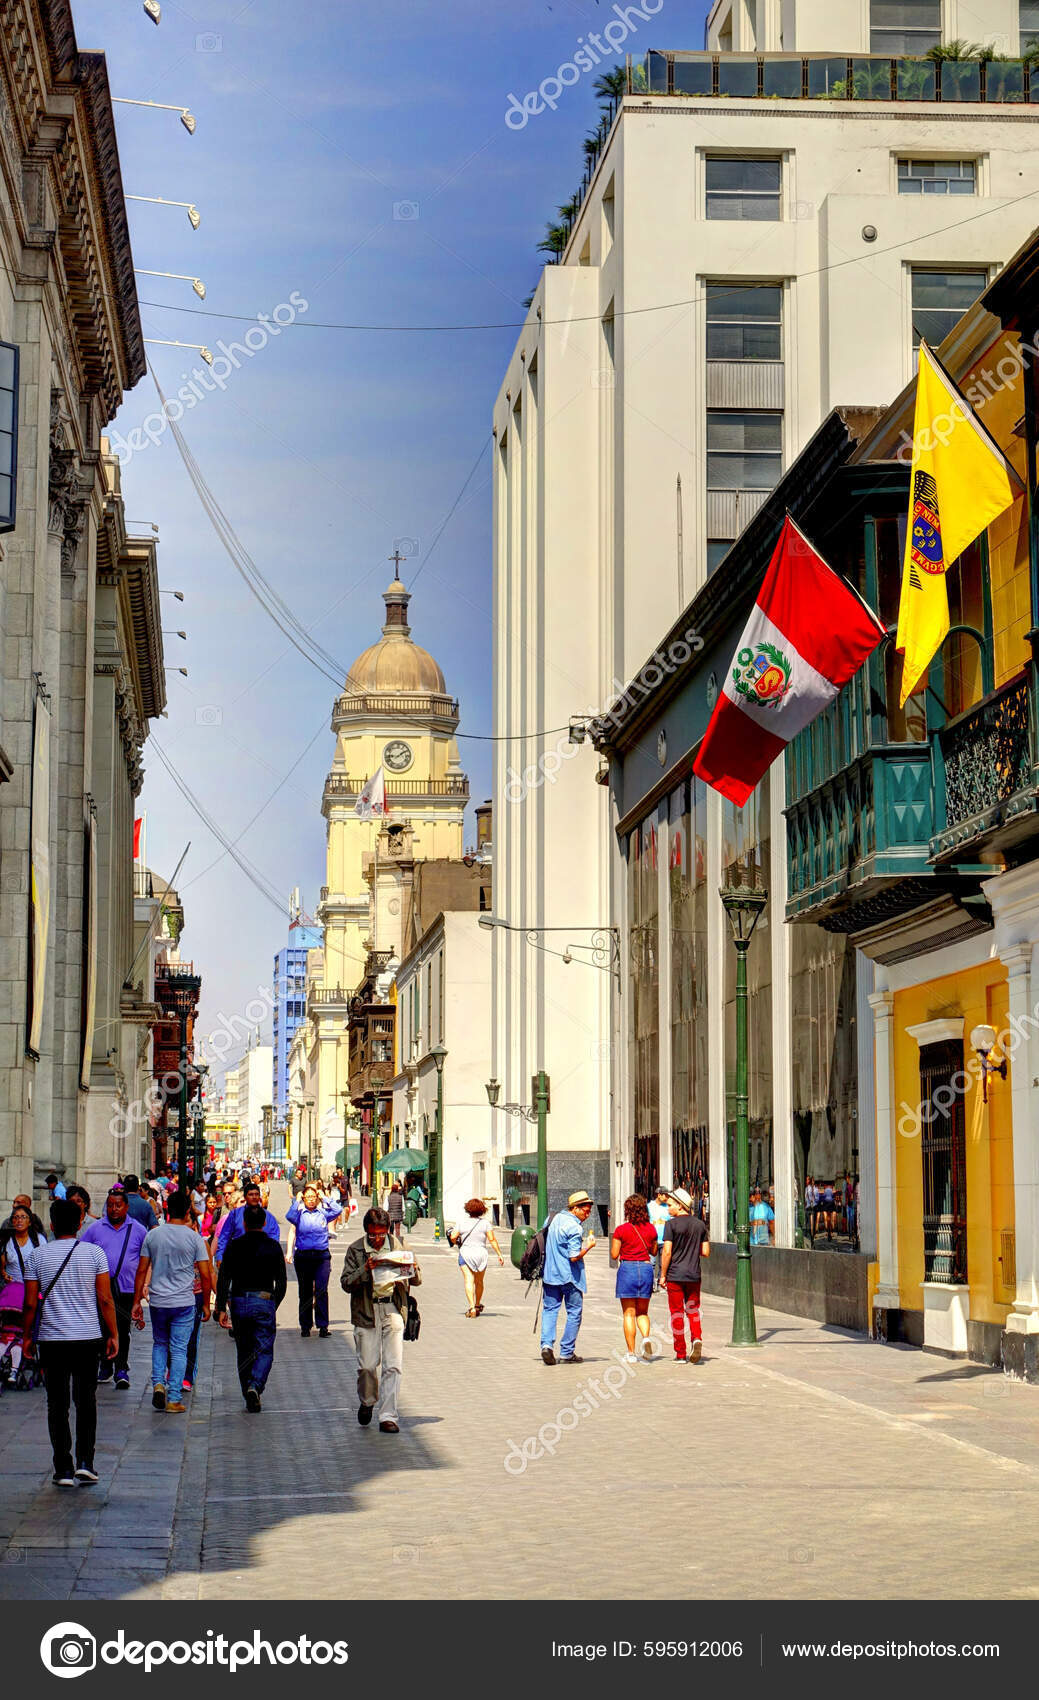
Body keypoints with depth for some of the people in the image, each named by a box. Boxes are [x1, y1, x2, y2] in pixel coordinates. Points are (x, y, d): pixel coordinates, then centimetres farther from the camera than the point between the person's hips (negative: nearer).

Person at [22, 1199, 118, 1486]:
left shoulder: (37, 1255, -2)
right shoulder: (95, 1253, -3)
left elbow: (31, 1303, -1)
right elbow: (105, 1300, -4)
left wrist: (27, 1337, 11)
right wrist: (113, 1334, 4)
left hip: (52, 1340, 0)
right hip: (88, 1337, 0)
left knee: (57, 1405, 5)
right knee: (86, 1401, 13)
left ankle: (64, 1469, 4)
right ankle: (85, 1461, 5)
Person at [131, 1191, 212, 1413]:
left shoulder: (152, 1235, 1)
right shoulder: (194, 1238, -5)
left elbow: (142, 1271, 3)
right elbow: (205, 1274, -5)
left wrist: (137, 1301, 10)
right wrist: (206, 1304, 6)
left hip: (157, 1301, 2)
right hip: (184, 1302, -2)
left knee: (159, 1344, 21)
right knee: (179, 1349, 4)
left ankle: (158, 1383, 2)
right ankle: (174, 1399, 1)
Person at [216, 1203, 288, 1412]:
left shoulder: (235, 1246, 1)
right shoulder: (273, 1247, 1)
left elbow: (223, 1279, -3)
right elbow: (281, 1282, 4)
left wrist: (221, 1309, -2)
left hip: (239, 1303, 1)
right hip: (264, 1302, -1)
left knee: (244, 1352, 13)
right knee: (264, 1350, 3)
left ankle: (249, 1398, 14)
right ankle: (255, 1387, -20)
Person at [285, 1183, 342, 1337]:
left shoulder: (323, 1213, 8)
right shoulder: (299, 1214, 6)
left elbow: (338, 1210, -5)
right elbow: (289, 1216, -14)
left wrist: (324, 1199, 2)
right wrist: (296, 1201, -5)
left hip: (322, 1256, 0)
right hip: (303, 1257, 0)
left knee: (321, 1291, -8)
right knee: (305, 1292, 6)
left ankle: (323, 1326, -7)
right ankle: (305, 1326, 13)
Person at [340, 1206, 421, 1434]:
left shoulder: (397, 1246, 5)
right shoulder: (355, 1250, 2)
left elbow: (417, 1280, 10)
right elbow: (346, 1283, -5)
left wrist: (412, 1270, -13)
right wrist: (366, 1270, -20)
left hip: (393, 1311, 1)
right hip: (366, 1311, -1)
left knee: (392, 1366, -7)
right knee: (367, 1366, 0)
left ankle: (388, 1416, -3)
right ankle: (367, 1402, 29)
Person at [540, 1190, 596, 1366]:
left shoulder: (555, 1219, 7)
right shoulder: (574, 1228, -18)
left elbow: (546, 1243, 18)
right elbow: (574, 1256, -22)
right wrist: (588, 1246, -7)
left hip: (550, 1273, 6)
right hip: (569, 1277, -6)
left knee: (550, 1309, 10)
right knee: (574, 1312, 6)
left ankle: (547, 1344, -10)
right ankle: (566, 1352, 7)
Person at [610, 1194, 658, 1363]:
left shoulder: (621, 1230, -7)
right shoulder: (651, 1228, 2)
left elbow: (614, 1254, -4)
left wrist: (615, 1240, 12)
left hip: (627, 1268, -3)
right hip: (646, 1268, 3)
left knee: (629, 1314, 3)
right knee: (642, 1312, 15)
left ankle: (631, 1353, -2)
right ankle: (646, 1337, -13)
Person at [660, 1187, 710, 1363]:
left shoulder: (672, 1224, -10)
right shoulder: (700, 1224, 5)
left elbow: (667, 1252, -13)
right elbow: (706, 1252, 5)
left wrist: (663, 1275, -4)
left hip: (675, 1276, -4)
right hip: (694, 1275, 4)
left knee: (677, 1313, 4)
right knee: (693, 1311, 15)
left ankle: (680, 1354, 6)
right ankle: (697, 1338, -11)